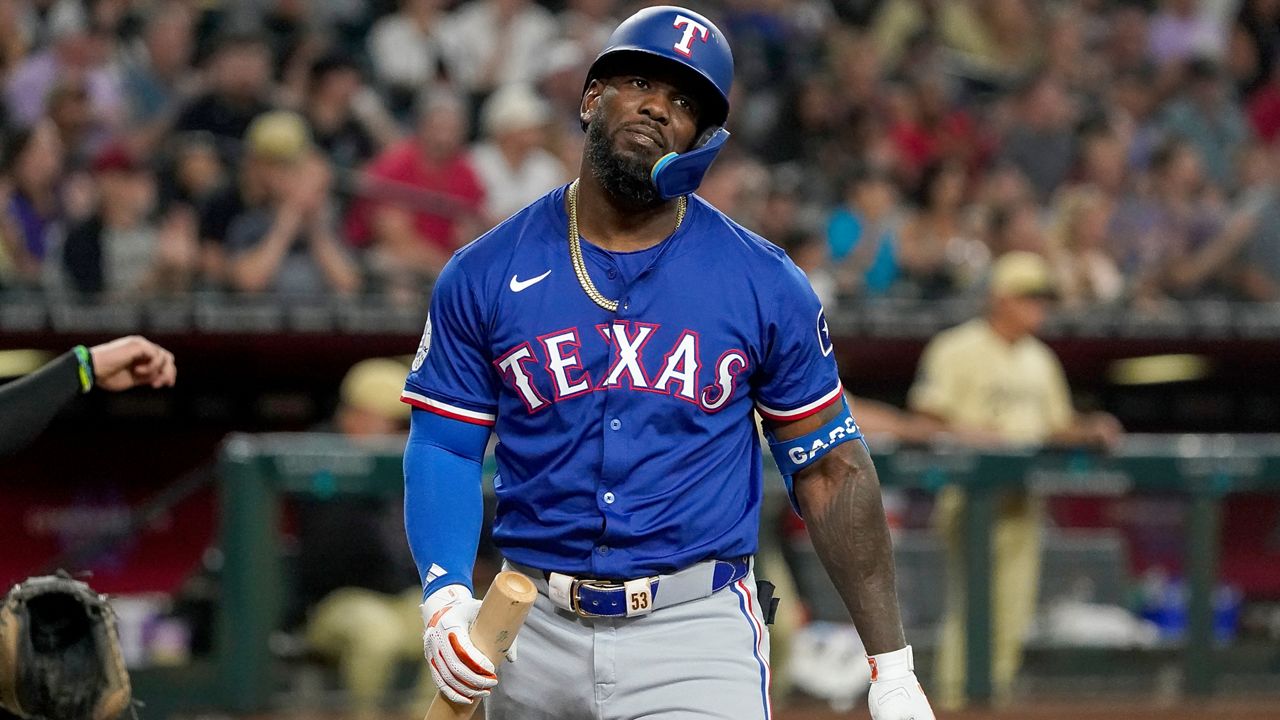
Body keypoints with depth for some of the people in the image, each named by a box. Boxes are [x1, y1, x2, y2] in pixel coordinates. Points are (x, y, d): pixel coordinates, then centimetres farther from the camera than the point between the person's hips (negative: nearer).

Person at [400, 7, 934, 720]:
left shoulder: (767, 286, 0)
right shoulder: (484, 274, 3)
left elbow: (831, 470, 4)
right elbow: (443, 448, 4)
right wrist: (446, 596, -14)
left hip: (698, 636, -2)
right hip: (536, 628, 2)